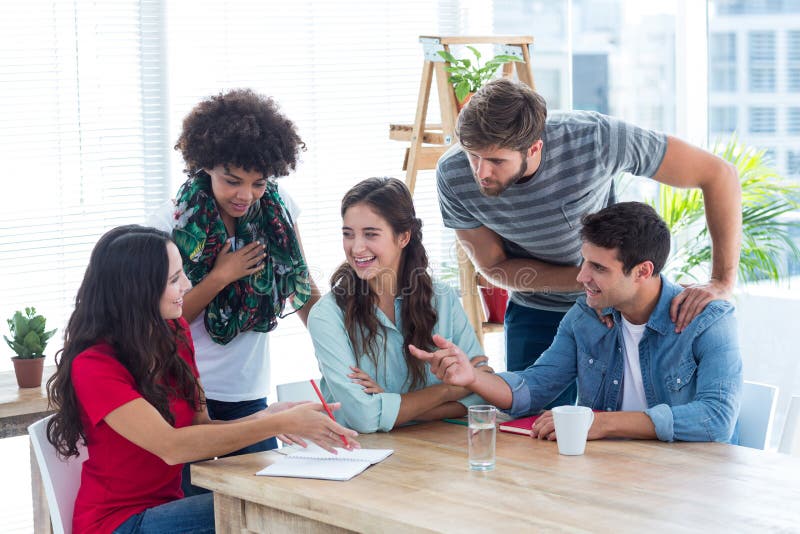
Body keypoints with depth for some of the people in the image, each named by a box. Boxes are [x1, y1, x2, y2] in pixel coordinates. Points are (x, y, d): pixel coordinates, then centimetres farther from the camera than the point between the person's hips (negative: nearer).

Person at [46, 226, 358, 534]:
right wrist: (281, 423, -28)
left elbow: (200, 428, 4)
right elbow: (171, 446, -26)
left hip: (169, 505, 6)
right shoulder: (93, 366, -17)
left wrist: (261, 420, -17)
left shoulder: (175, 333, 5)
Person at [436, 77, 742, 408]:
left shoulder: (594, 139, -33)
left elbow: (718, 174, -23)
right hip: (535, 310, 1)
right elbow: (494, 266, -11)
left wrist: (722, 282, -29)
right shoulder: (453, 176, -25)